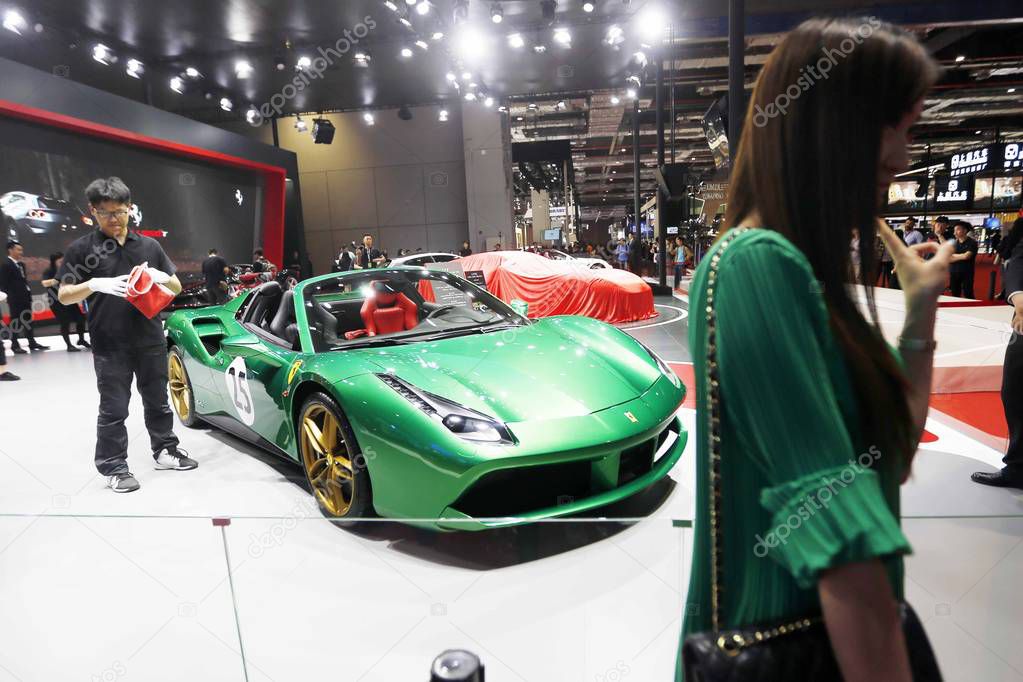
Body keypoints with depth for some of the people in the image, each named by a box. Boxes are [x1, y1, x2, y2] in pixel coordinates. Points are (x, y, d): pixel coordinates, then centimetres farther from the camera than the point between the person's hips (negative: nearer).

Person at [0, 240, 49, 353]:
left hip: (25, 297, 8)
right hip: (15, 299, -8)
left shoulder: (21, 264, 15)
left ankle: (32, 343, 16)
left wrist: (28, 292, 11)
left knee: (28, 320, 11)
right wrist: (10, 295, -15)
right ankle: (15, 345, 7)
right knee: (16, 322, -1)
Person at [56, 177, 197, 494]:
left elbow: (176, 287, 14)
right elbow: (64, 295, -2)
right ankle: (114, 467, 16)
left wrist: (163, 277, -10)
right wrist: (94, 284, -21)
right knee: (113, 409, 4)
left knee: (157, 401, 15)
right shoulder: (81, 249, 0)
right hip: (110, 347, -3)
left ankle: (165, 451, 29)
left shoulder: (150, 245, 9)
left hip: (151, 341, 3)